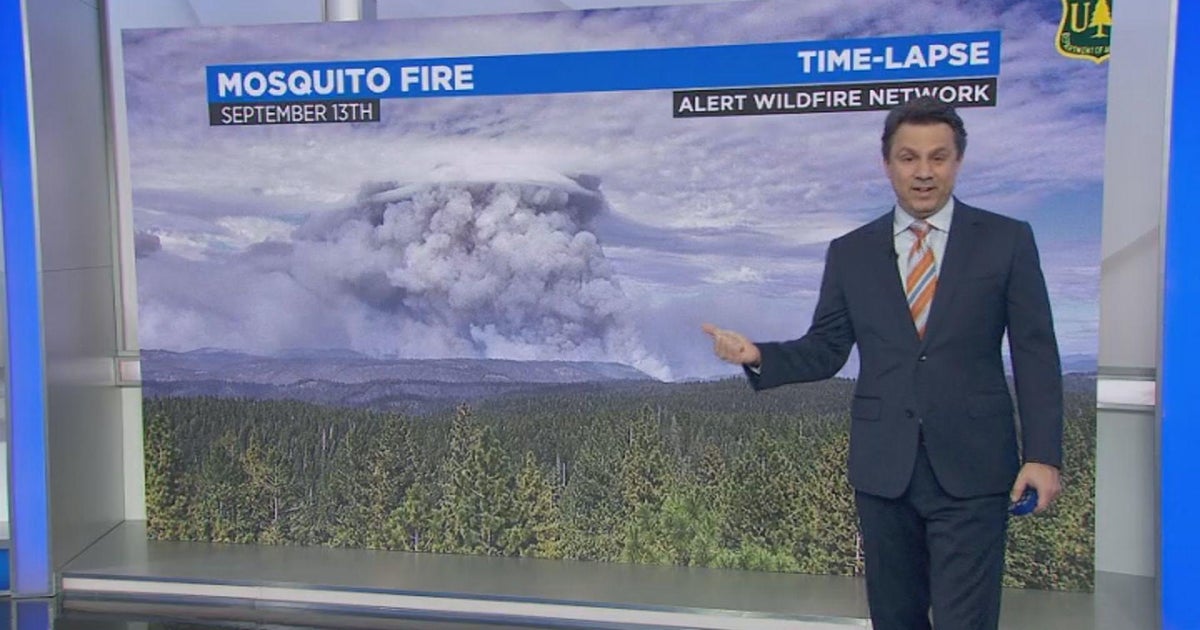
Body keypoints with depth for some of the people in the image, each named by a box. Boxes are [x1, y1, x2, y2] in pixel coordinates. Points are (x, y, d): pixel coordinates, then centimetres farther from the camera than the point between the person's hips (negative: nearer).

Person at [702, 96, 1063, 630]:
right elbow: (825, 350, 7)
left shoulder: (1008, 240, 3)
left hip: (972, 468, -2)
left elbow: (1036, 355, 1)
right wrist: (759, 355, -11)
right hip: (883, 467, 2)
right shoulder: (850, 253, 7)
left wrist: (1043, 454, -6)